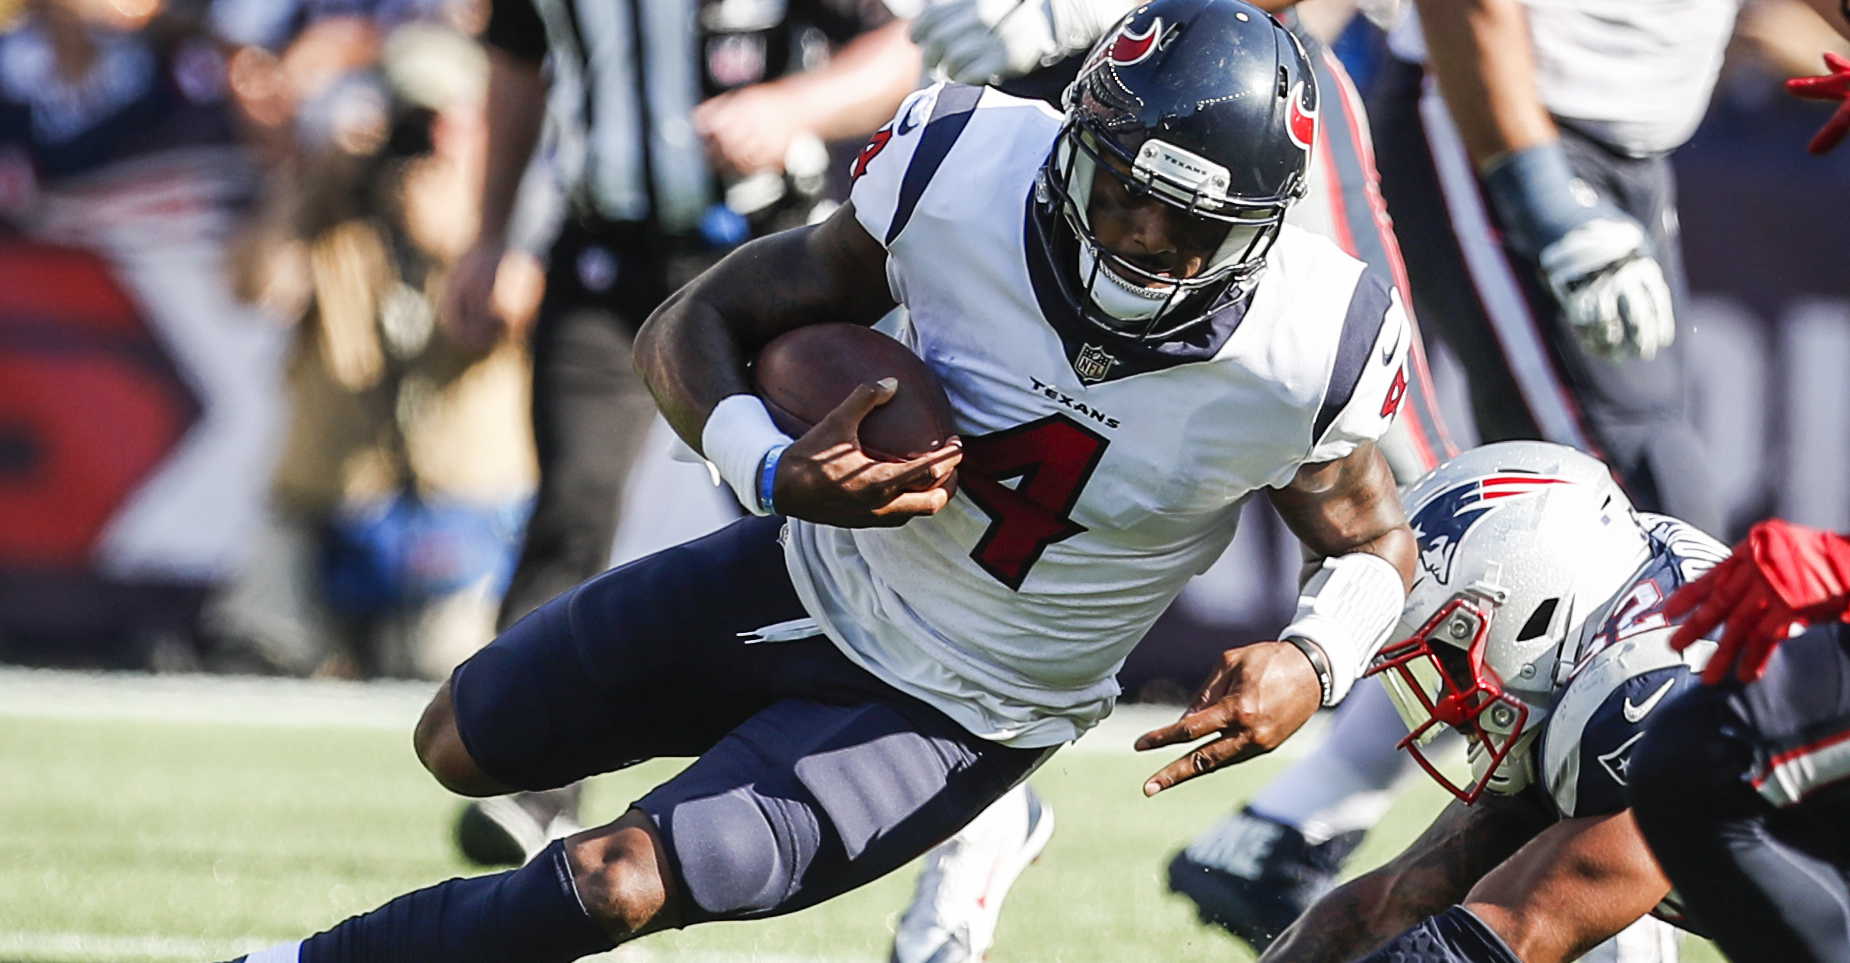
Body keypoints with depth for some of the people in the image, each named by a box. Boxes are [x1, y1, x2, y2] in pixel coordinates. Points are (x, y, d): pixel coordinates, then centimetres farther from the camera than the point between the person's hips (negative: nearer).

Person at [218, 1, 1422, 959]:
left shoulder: (1304, 353, -28)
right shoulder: (964, 172, -25)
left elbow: (1375, 543, -4)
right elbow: (698, 326, -11)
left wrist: (1313, 662, -27)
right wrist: (774, 471, -32)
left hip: (951, 717, -3)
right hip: (812, 569, 3)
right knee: (463, 748, 18)